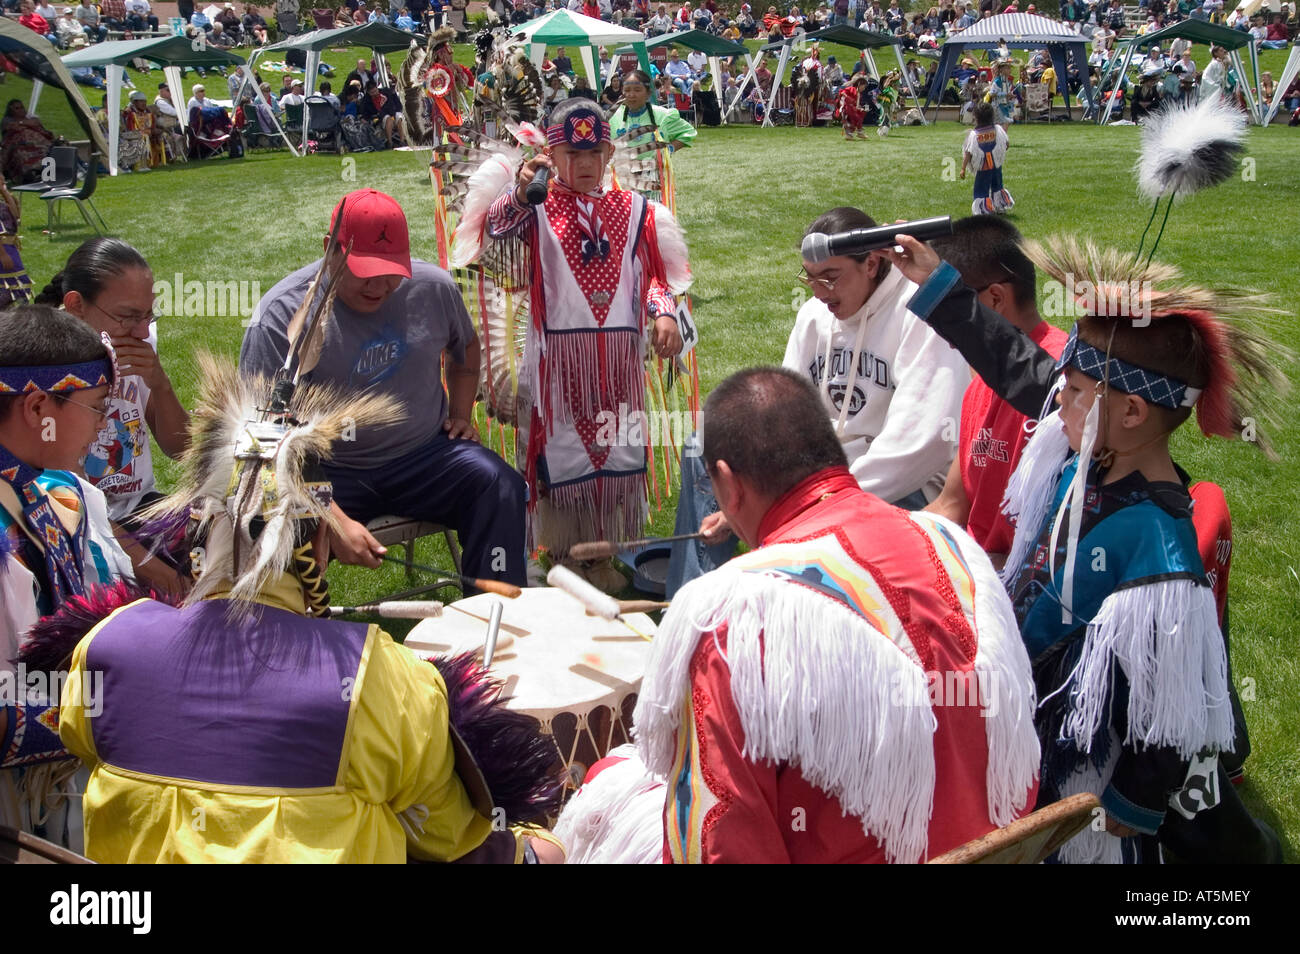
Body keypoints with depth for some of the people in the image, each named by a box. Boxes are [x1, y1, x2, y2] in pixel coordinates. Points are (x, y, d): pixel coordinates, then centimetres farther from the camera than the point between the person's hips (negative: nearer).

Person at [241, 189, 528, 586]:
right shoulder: (281, 317, -13)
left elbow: (465, 347, 26)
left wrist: (461, 414, 13)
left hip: (424, 455, 3)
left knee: (500, 485, -24)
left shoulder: (433, 287, 1)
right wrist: (334, 520, -27)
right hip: (328, 474, -3)